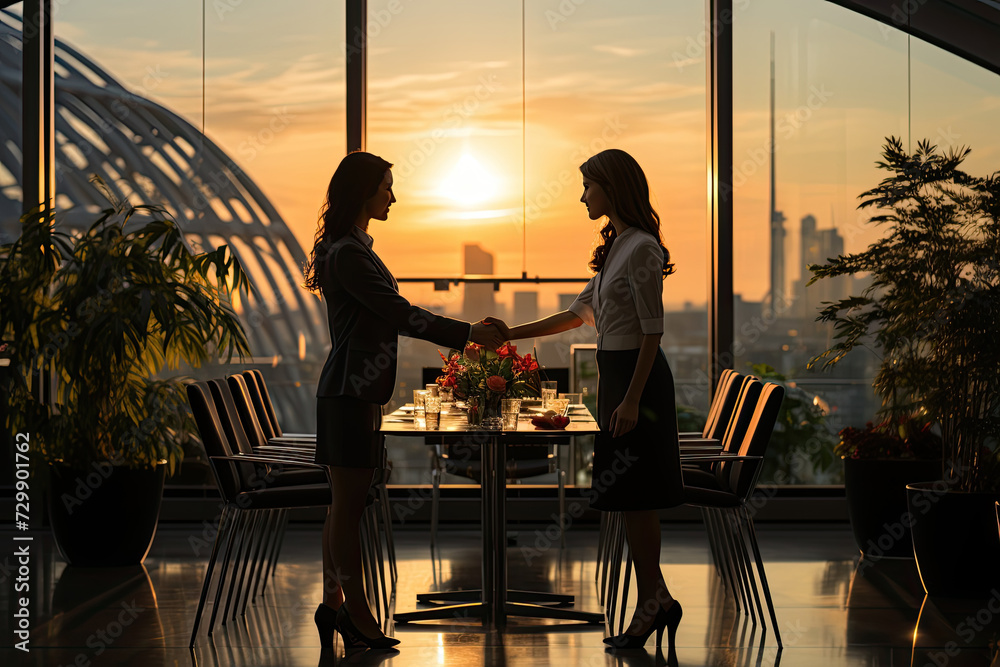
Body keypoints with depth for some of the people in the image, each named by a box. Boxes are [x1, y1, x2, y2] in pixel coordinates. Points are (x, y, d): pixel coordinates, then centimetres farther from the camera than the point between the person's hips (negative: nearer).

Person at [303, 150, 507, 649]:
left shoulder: (355, 248, 18)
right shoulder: (347, 253, -14)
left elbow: (389, 318, 20)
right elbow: (399, 314, -16)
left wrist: (469, 333, 15)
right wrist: (468, 333, -10)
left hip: (358, 391, 10)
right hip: (350, 392, -10)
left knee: (345, 501, 11)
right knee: (348, 501, -4)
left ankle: (333, 606, 15)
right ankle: (355, 611, 1)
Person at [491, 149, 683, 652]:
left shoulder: (642, 249, -14)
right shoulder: (616, 248, 15)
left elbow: (652, 330, -17)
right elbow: (580, 313, 22)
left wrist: (631, 399, -20)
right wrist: (511, 334, 21)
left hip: (637, 377, -9)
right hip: (615, 375, 9)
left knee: (634, 497, -5)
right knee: (630, 497, 10)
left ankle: (652, 604, 3)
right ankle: (656, 602, 15)